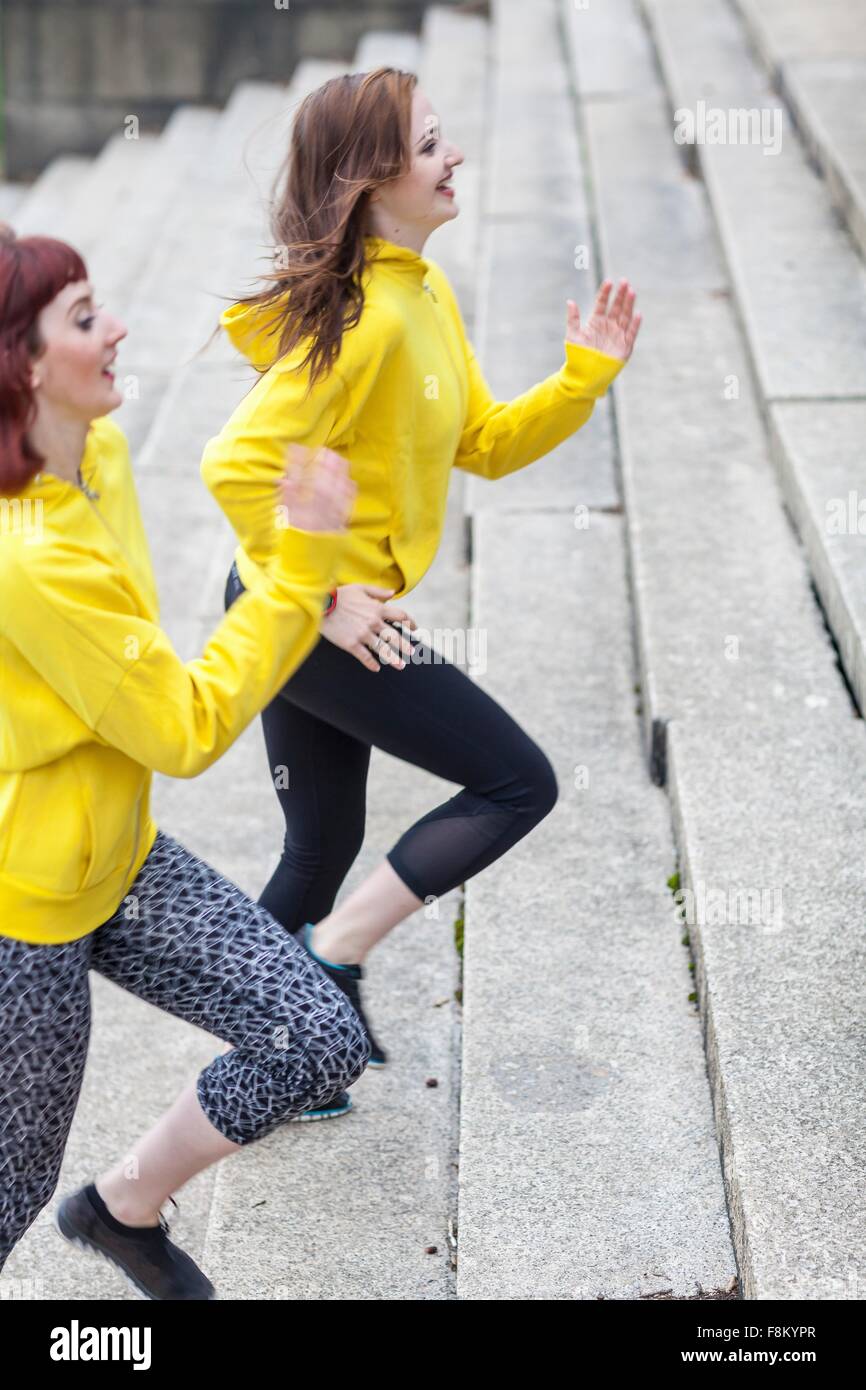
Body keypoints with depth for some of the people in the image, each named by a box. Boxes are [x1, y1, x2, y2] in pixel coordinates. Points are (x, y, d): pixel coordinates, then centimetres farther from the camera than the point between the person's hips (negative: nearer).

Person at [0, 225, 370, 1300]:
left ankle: (126, 1206, 25)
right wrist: (303, 560, -23)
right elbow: (190, 730, -25)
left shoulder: (98, 451, -3)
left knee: (321, 1042, 2)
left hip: (116, 857, 9)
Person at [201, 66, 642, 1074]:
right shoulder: (367, 320, -23)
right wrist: (319, 595, -23)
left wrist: (585, 376, 3)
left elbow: (484, 444, 15)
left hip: (330, 611, 10)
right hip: (318, 618, -10)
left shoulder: (425, 296, 8)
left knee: (323, 846, 19)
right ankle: (333, 956, 3)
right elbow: (238, 464, -29)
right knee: (519, 782, -1)